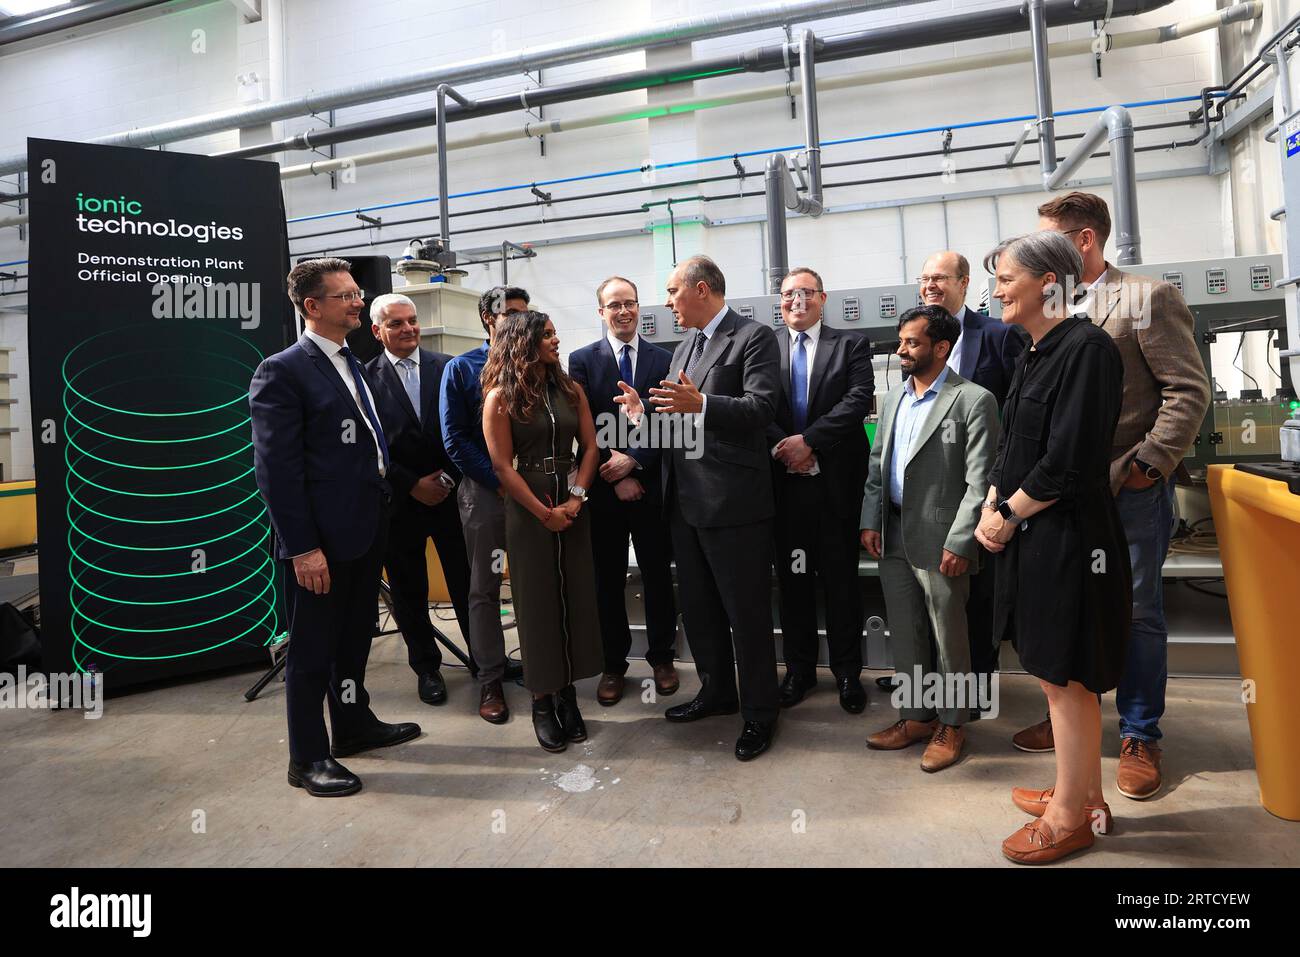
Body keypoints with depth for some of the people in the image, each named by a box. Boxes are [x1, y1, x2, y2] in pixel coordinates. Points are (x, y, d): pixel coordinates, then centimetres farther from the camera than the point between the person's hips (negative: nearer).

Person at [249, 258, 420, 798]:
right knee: (313, 650, 6)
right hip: (321, 539, -8)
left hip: (364, 530, 8)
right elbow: (276, 469, -17)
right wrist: (302, 547, -20)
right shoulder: (282, 372, -12)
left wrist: (380, 518, 12)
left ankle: (353, 724, 40)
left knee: (355, 637, 21)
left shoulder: (352, 366, 13)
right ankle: (308, 758, 22)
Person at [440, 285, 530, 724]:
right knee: (485, 589, 6)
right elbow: (455, 440, -6)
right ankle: (491, 679, 17)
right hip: (485, 491, -2)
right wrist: (502, 482, -11)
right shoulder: (461, 369, -1)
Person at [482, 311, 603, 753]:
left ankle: (567, 694, 20)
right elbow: (503, 466, -10)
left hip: (573, 506, 4)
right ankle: (542, 703, 17)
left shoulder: (571, 390, 6)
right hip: (527, 509, -4)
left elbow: (590, 446, 3)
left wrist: (576, 499, -9)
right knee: (537, 602, 4)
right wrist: (544, 513, -12)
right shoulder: (501, 397, -6)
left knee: (575, 598, 6)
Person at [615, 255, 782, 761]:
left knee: (746, 610, 3)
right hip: (685, 500, 8)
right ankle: (716, 691, 36)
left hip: (733, 501, -8)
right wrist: (645, 415, 2)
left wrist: (700, 404, -31)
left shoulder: (754, 337, -7)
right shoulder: (683, 349, 19)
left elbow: (761, 408, -18)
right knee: (697, 606, 18)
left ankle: (759, 711, 19)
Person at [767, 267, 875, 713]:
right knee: (793, 578, 10)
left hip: (836, 480, -1)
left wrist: (809, 440, -16)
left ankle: (847, 672, 21)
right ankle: (799, 668, 24)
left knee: (841, 578, 7)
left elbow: (859, 399, -8)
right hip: (784, 482, 2)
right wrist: (783, 447, -15)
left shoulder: (851, 345, 5)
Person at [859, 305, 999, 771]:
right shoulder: (893, 397, 12)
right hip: (893, 536, 6)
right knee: (904, 633, 15)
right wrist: (870, 520, 6)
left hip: (940, 541, -6)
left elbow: (980, 480, -13)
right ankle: (917, 715, 30)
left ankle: (951, 724, 25)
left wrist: (960, 543, -17)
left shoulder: (973, 400, -9)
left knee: (948, 637, 7)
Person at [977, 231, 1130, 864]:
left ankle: (1069, 816, 23)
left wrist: (1008, 514, -10)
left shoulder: (1086, 349, -15)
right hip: (1027, 535, 9)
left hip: (1067, 538, -9)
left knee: (1065, 677, 5)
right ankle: (1085, 794, 36)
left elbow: (1069, 463, -21)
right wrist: (992, 509, 1)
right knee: (1057, 674, 18)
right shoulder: (1033, 355, 13)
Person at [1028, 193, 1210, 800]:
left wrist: (1149, 462, -13)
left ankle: (1140, 737, 21)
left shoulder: (1149, 299, -5)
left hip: (1131, 487, -5)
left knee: (1138, 612, 5)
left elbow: (1189, 390, -8)